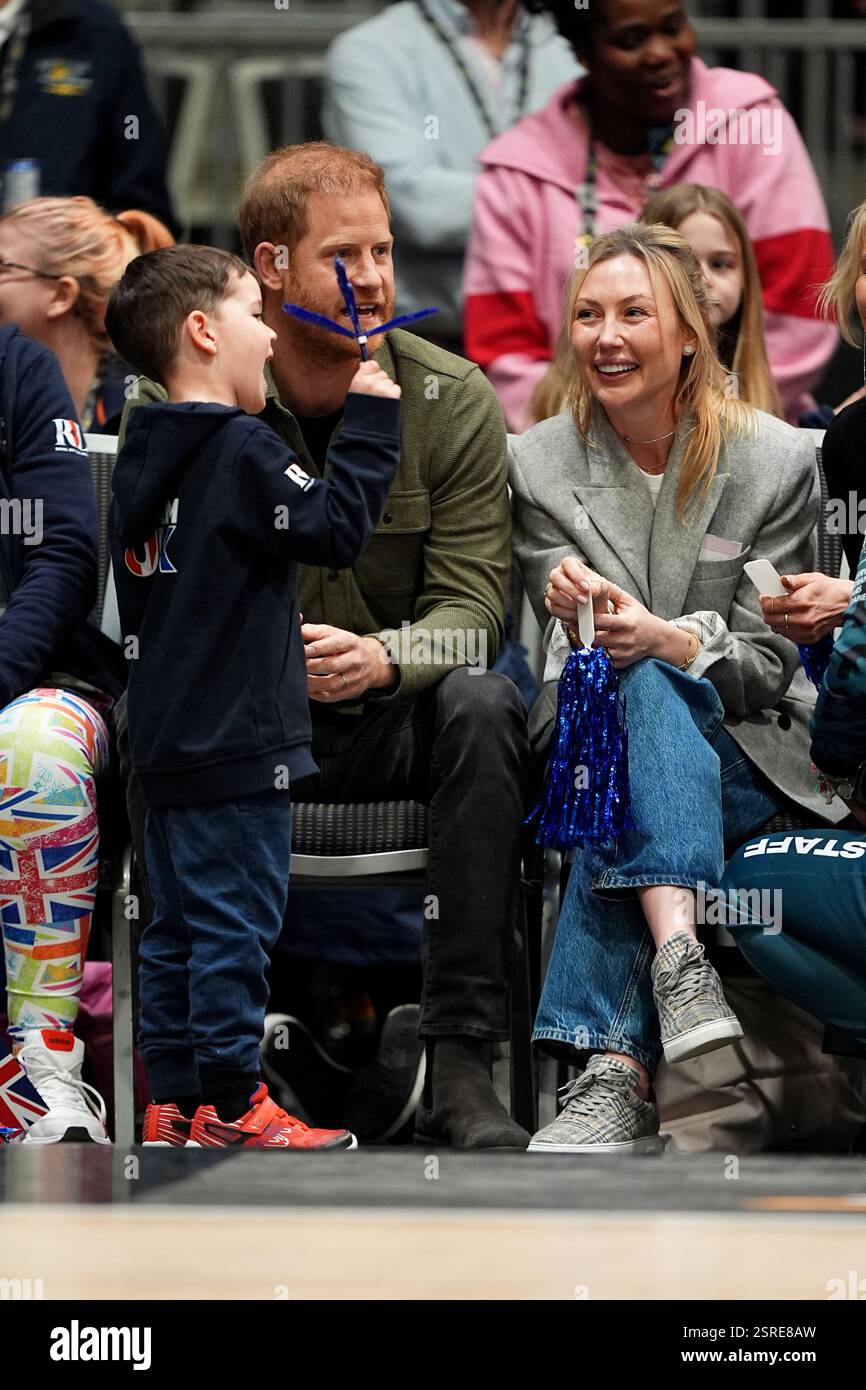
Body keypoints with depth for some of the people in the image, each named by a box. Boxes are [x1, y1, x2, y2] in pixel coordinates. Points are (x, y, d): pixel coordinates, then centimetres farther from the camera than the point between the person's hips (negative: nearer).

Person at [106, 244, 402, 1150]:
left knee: (178, 925, 12)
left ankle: (173, 1102, 14)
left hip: (166, 740, 9)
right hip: (238, 743, -9)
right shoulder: (241, 452, -15)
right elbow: (338, 526, -18)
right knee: (236, 922, -4)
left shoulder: (142, 457, 12)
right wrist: (370, 417, -12)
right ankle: (229, 1108, -1)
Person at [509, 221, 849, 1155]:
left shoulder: (775, 460, 0)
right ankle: (676, 957, -58)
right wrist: (575, 613, -25)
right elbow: (575, 660, 1)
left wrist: (670, 642, -25)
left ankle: (615, 1071, -49)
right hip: (594, 742, 1)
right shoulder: (539, 463, 6)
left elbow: (768, 662, -3)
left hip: (747, 753, -1)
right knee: (642, 695, -35)